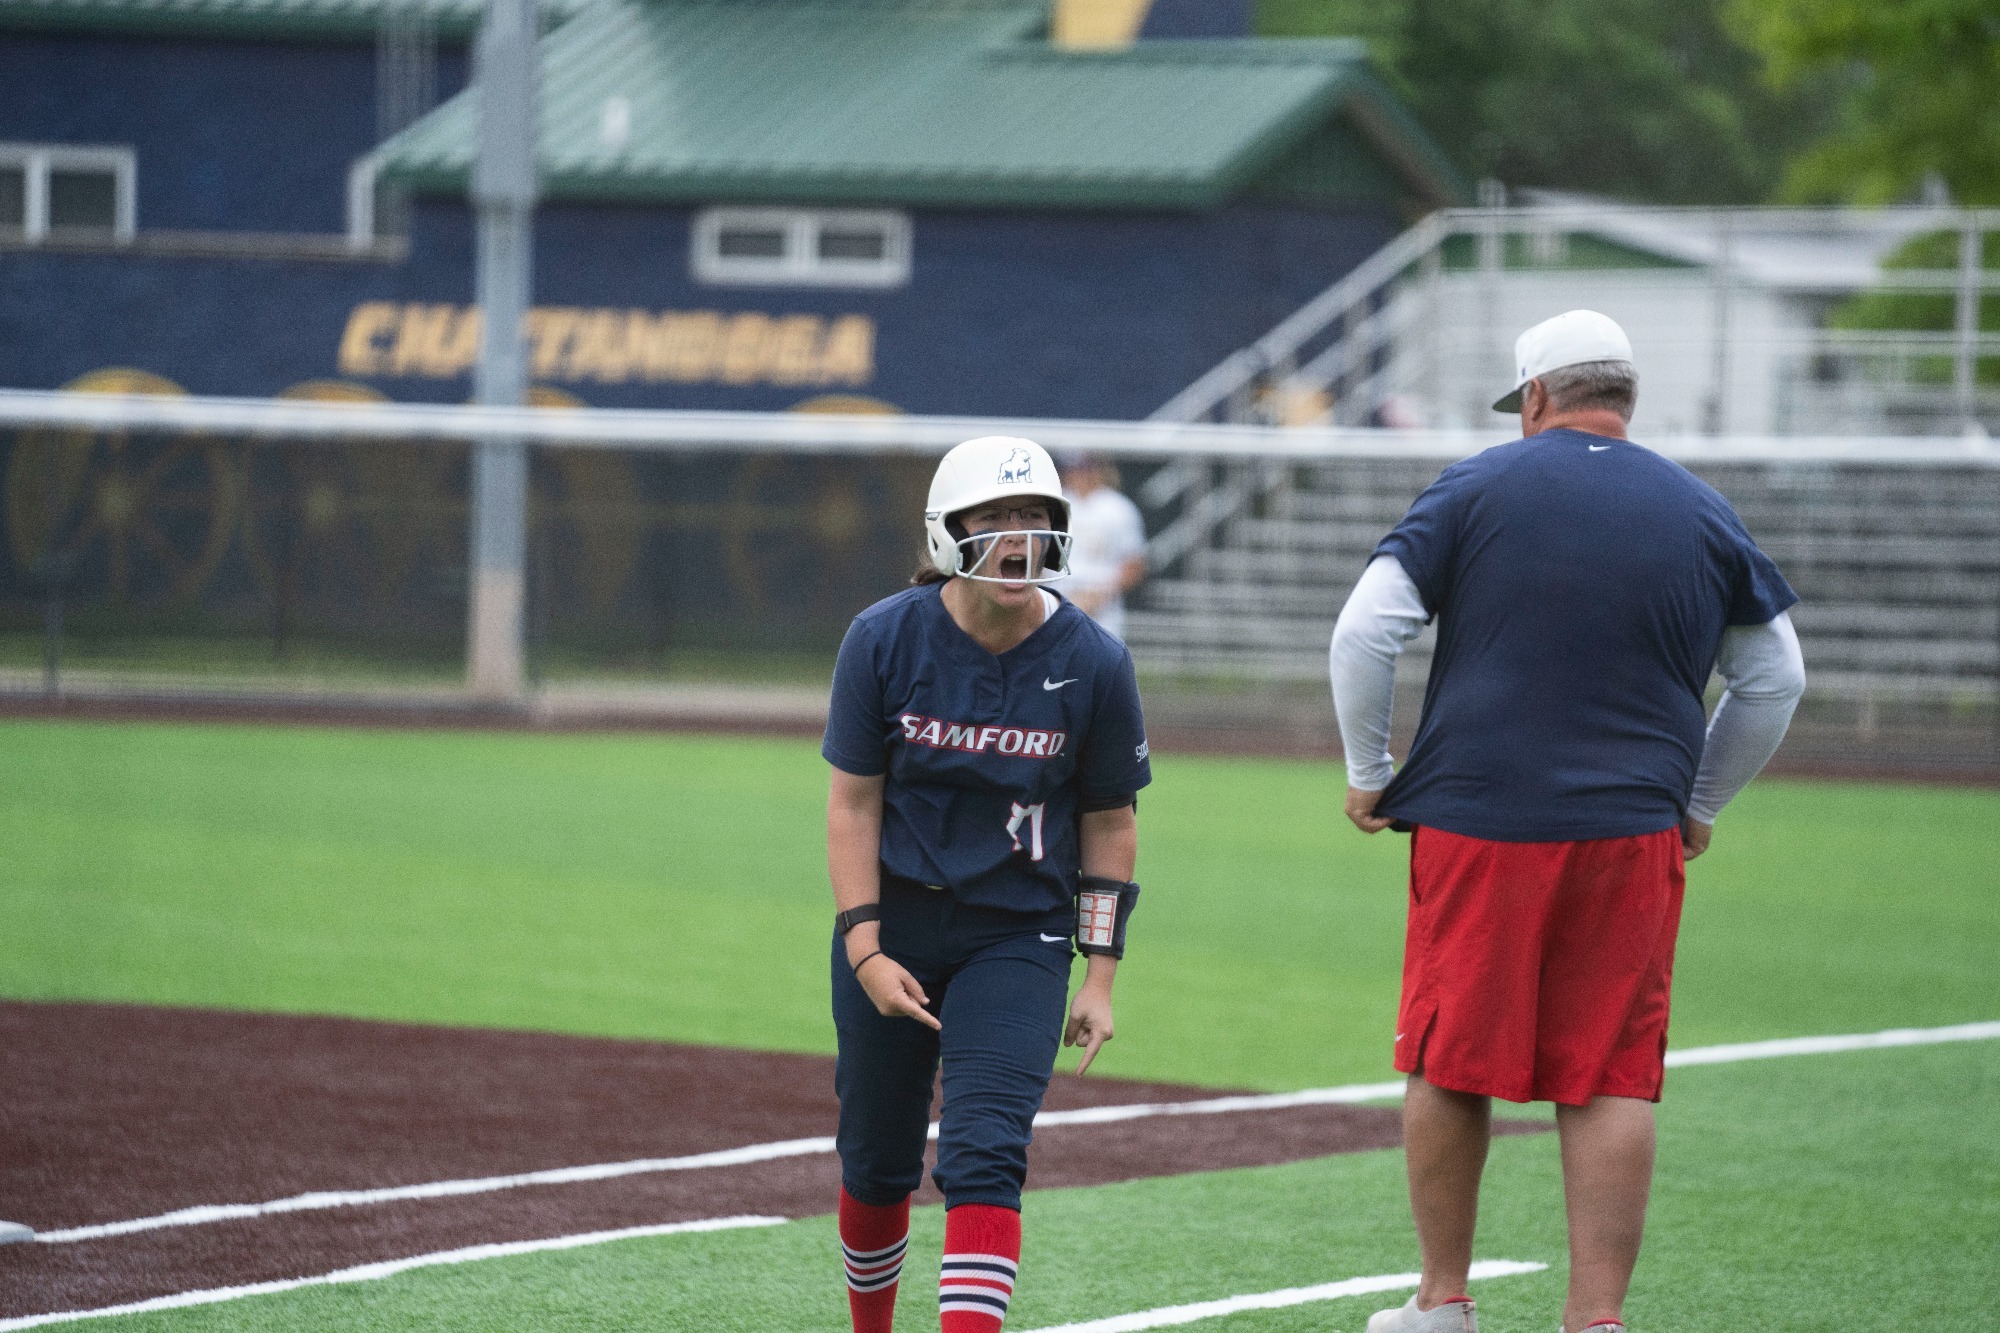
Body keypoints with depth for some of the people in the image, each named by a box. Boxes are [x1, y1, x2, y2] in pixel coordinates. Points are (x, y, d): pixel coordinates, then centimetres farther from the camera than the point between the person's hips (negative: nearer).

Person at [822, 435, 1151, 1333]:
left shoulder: (1093, 664, -8)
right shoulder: (884, 641, -9)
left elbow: (1109, 822, 1)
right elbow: (853, 801, -6)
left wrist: (1100, 976, -2)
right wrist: (865, 950, -13)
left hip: (1019, 934, -1)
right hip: (892, 925, 1)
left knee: (983, 1156, -16)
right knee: (877, 1162, 11)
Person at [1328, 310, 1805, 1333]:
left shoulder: (1477, 489, 0)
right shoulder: (1704, 517, 9)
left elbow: (1362, 633, -4)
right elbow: (1775, 680, 16)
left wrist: (1368, 775, 7)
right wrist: (1698, 807, 25)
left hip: (1475, 826, -2)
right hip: (1631, 836, 2)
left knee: (1451, 1066, 10)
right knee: (1612, 1082, 2)